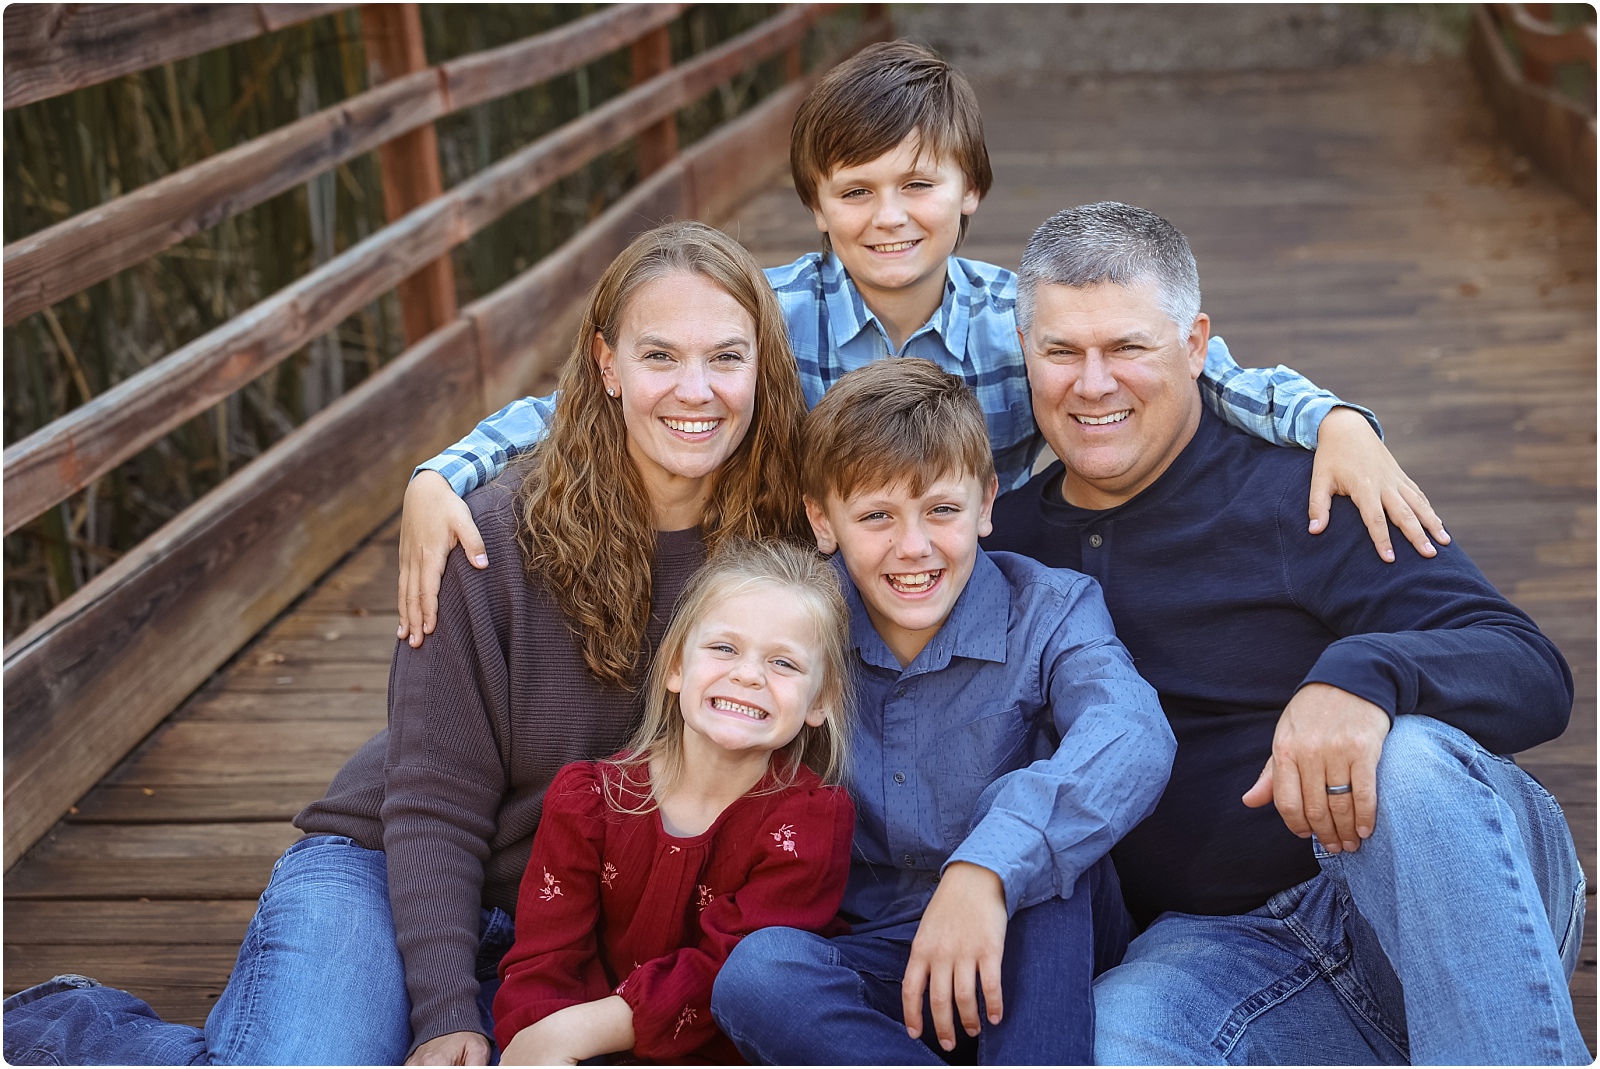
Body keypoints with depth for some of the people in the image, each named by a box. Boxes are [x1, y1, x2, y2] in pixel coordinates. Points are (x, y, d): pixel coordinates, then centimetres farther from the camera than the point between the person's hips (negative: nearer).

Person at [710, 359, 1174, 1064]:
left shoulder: (1048, 611, -9)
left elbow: (1133, 734, -31)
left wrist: (987, 866, -47)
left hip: (1042, 962, -1)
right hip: (878, 967, 1)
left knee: (1031, 809, -30)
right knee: (753, 973, -31)